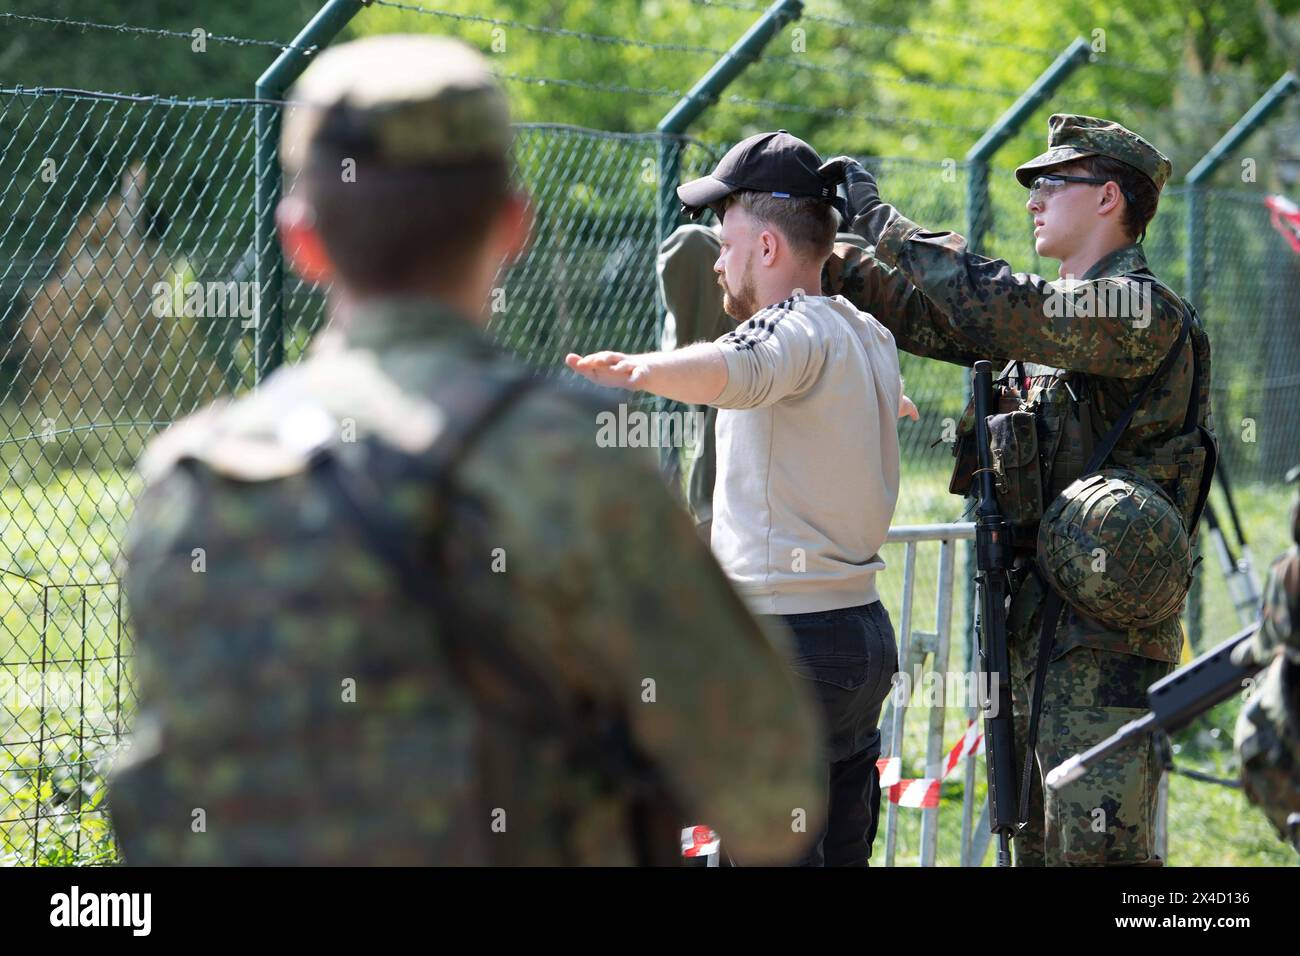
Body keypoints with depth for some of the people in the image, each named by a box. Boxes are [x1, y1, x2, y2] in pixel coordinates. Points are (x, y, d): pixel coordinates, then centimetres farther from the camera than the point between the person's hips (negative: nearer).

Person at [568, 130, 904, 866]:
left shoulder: (798, 329, -13)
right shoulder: (870, 338, 15)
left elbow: (734, 371, -38)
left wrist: (639, 371, -55)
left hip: (786, 645, -9)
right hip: (864, 630, 9)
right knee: (843, 853, 12)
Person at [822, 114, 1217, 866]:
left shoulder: (1144, 311, -14)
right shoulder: (1057, 313, 16)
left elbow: (987, 305, -23)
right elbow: (927, 314, 19)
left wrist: (880, 216, -13)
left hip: (1105, 641, -10)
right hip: (1037, 624, 10)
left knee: (1097, 844, -10)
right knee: (1037, 839, 15)